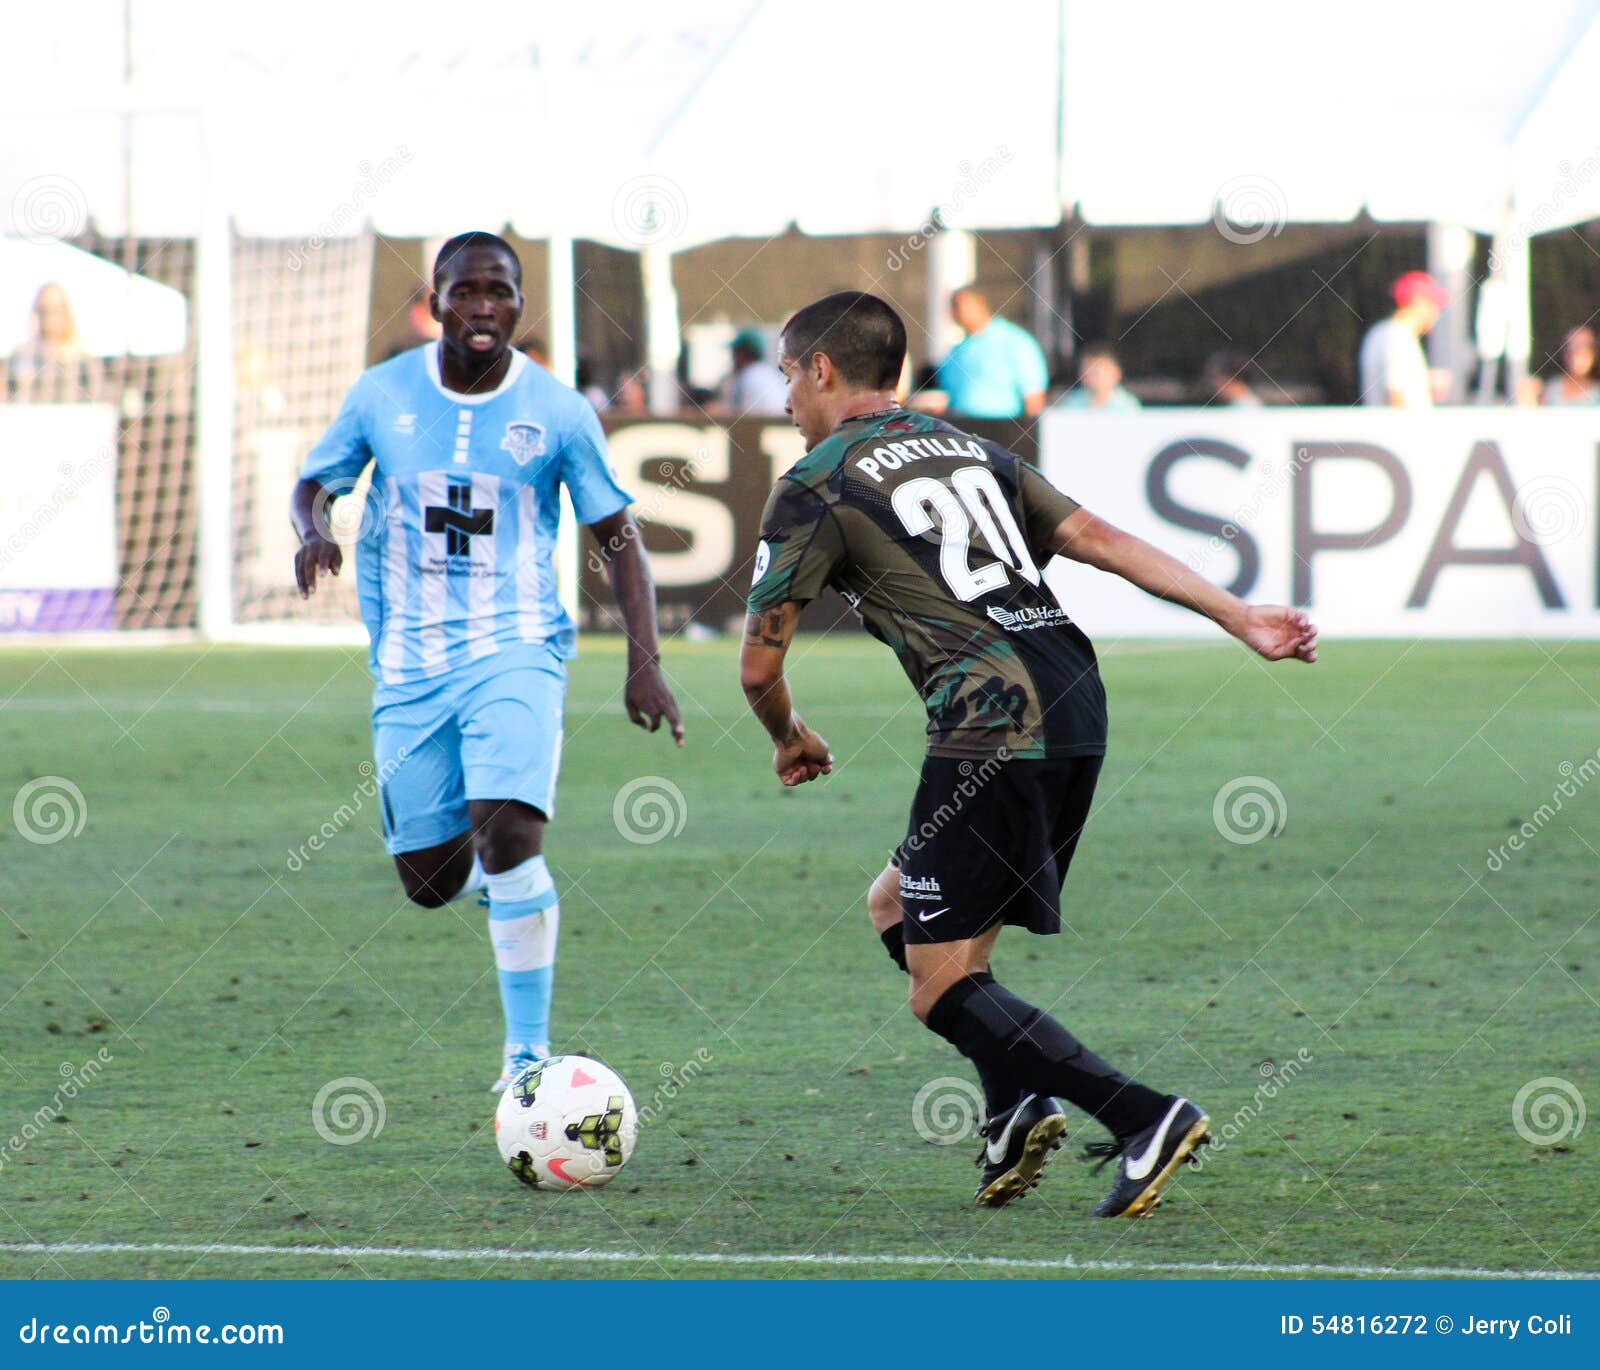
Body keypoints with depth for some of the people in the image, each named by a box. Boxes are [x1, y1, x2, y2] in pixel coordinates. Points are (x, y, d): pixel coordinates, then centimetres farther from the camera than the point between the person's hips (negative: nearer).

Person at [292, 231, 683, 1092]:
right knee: (429, 881, 5)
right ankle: (502, 866, 44)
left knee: (508, 833, -25)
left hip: (516, 652, -3)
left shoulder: (557, 413, -3)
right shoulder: (383, 395, 1)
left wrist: (644, 660, -7)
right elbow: (315, 482, 14)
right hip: (409, 663, 3)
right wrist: (313, 530, -11)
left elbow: (616, 536, 4)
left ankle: (527, 1053, -17)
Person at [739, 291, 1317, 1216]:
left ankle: (1144, 1118, -16)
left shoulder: (816, 489, 3)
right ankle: (1018, 1108, 4)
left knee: (940, 986, -2)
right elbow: (1096, 537, 14)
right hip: (1076, 702, 8)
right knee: (896, 909, 22)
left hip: (992, 723, -8)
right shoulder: (970, 450, 23)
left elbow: (760, 665, 5)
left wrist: (792, 739, 27)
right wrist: (1240, 617, 12)